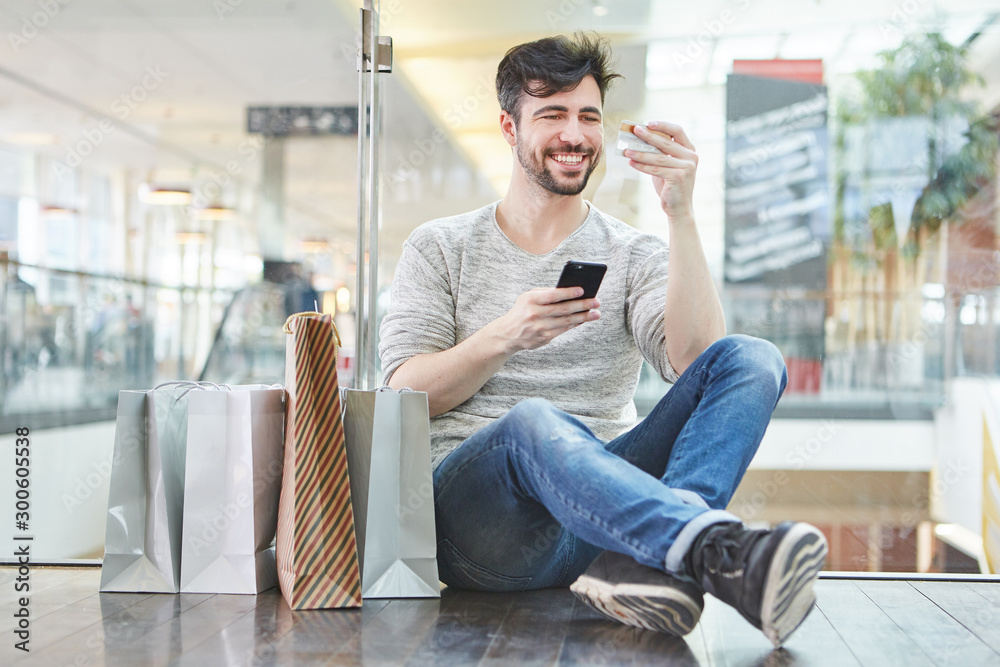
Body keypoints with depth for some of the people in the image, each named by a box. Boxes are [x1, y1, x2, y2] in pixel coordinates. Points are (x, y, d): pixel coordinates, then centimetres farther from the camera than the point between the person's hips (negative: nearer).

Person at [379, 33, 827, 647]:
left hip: (601, 496, 2)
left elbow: (698, 361, -4)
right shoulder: (439, 249, 15)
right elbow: (405, 396, 3)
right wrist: (503, 338, -14)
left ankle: (638, 561, -43)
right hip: (472, 515, -2)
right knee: (535, 423, -38)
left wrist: (680, 215, -10)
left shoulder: (634, 256, 16)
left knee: (753, 361, -20)